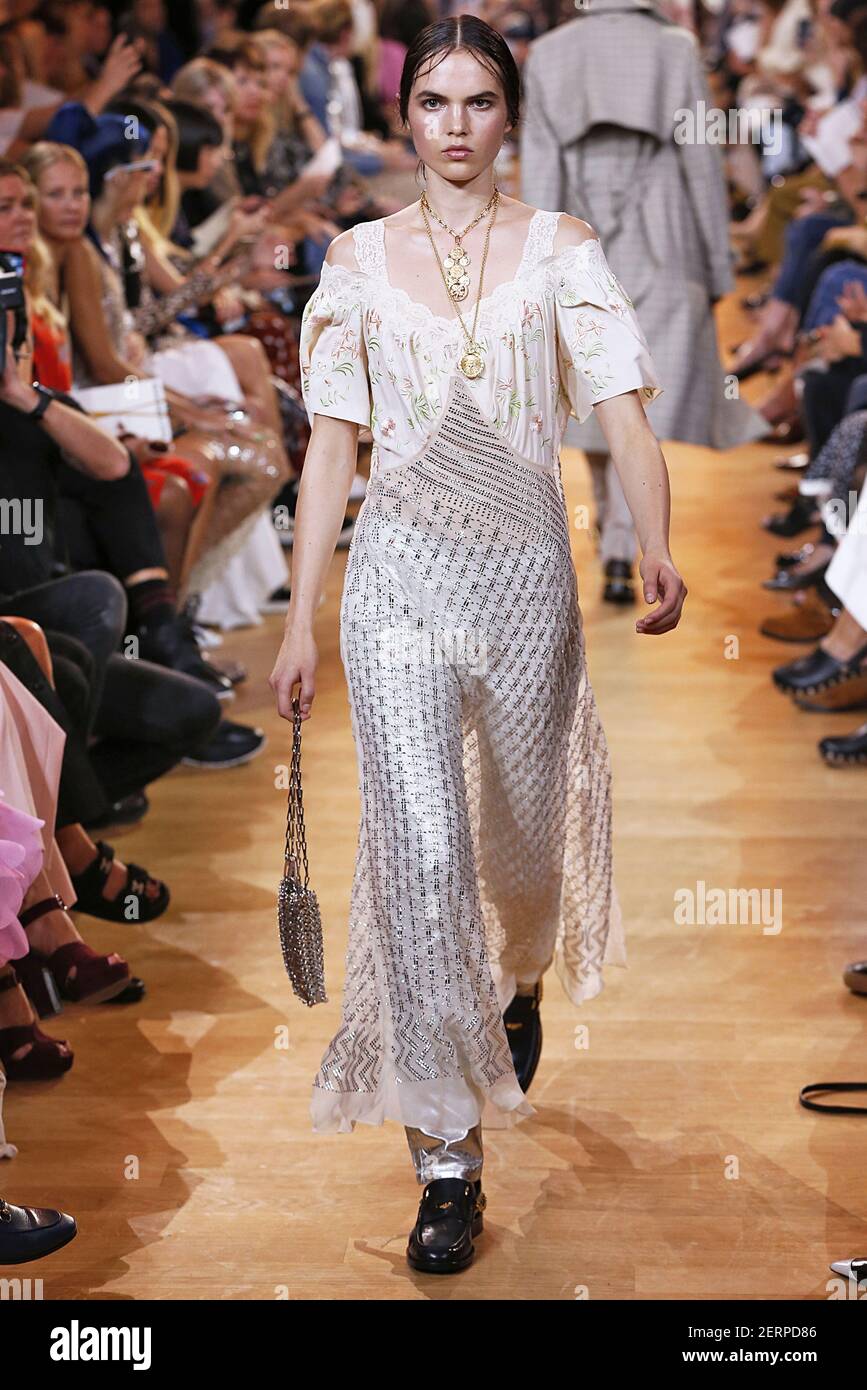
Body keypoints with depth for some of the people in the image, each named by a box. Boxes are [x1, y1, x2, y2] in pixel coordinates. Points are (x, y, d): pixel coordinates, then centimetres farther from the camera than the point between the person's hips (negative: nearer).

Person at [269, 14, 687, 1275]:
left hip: (524, 571, 1)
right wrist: (299, 622, 3)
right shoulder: (362, 260, 6)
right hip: (399, 578, 0)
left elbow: (624, 415, -9)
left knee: (522, 830, 14)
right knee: (422, 851, -11)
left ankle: (520, 985, 51)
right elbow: (332, 446, 7)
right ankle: (447, 1157, -5)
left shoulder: (560, 250, 3)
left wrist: (656, 549, -28)